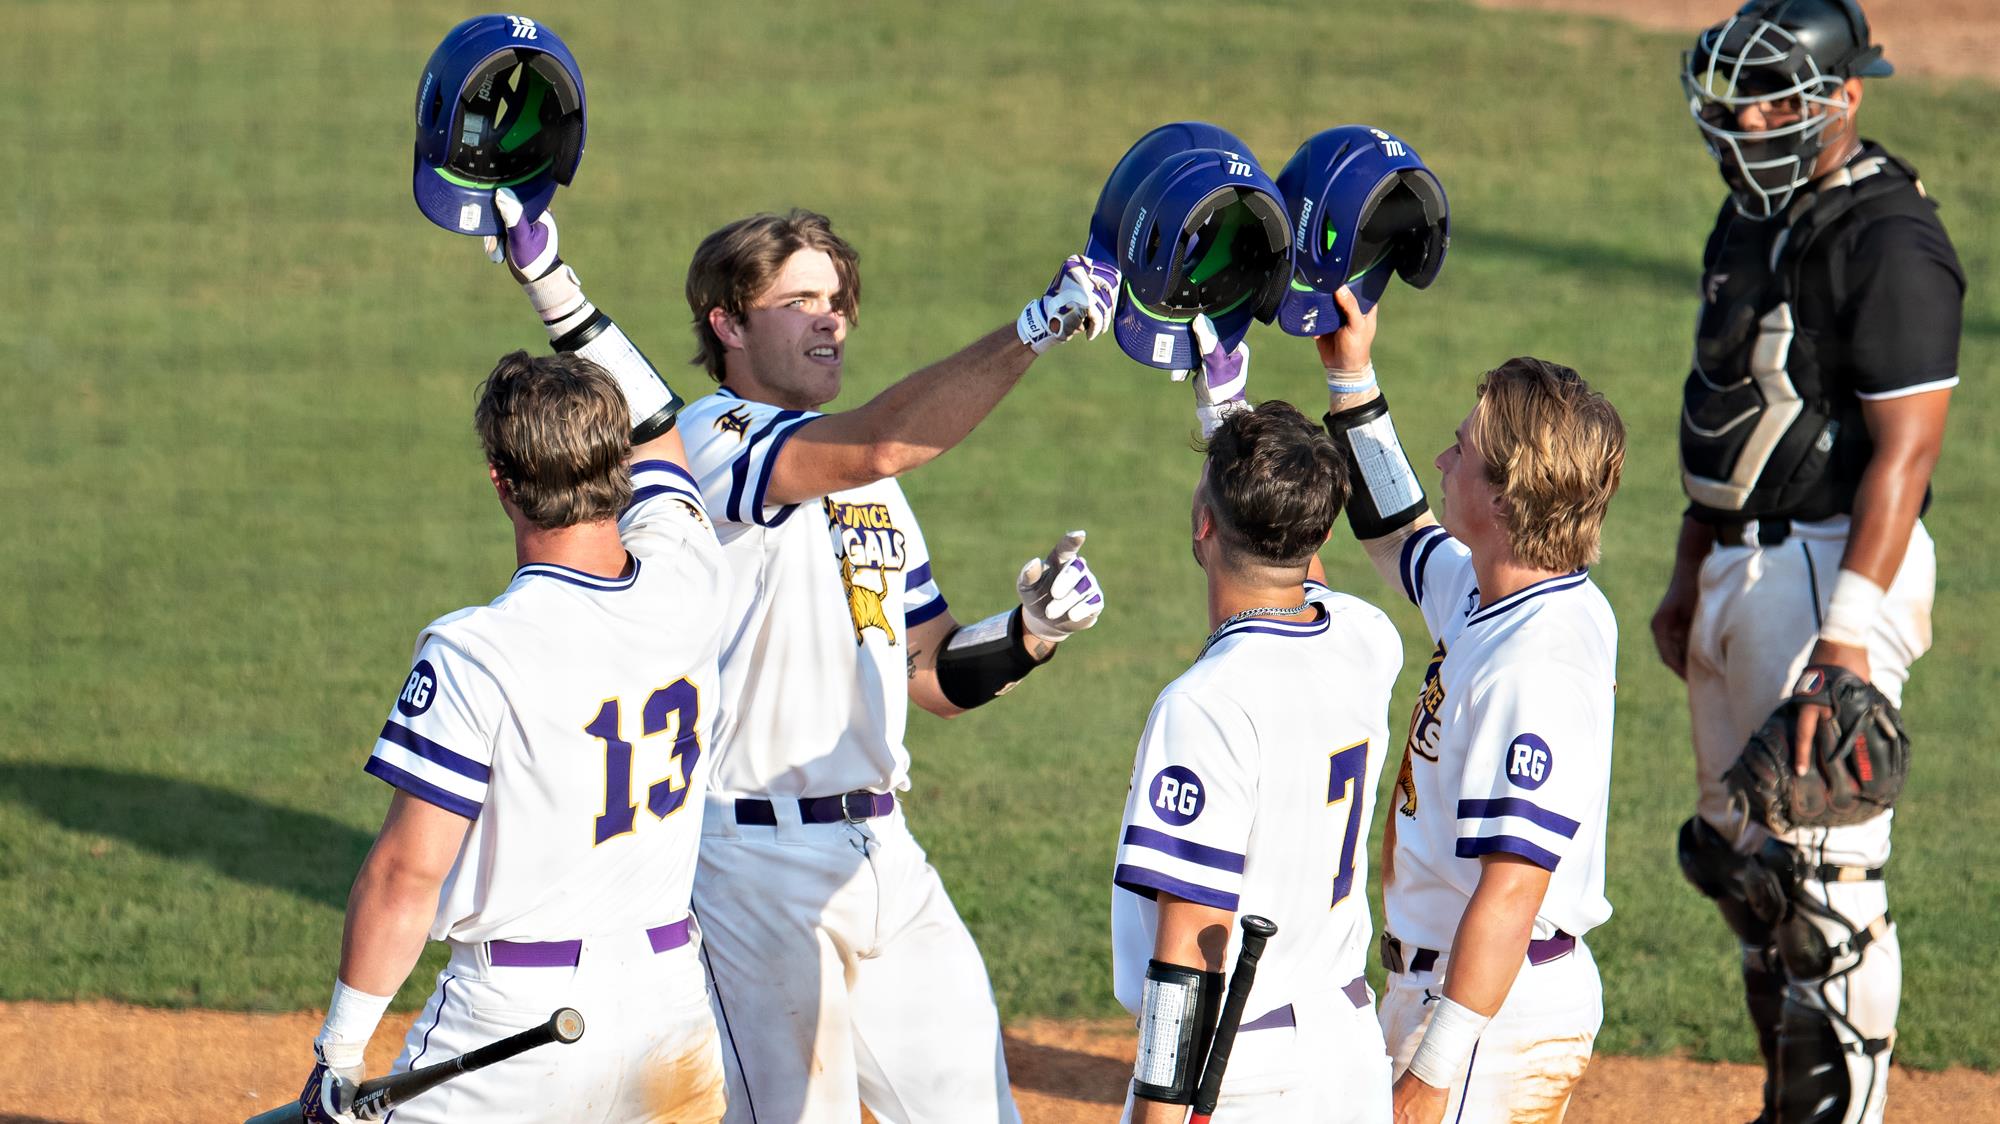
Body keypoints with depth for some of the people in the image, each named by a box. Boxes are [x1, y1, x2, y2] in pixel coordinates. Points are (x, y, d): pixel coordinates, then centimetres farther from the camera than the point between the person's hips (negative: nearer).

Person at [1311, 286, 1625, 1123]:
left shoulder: (1536, 664, -24)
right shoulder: (1477, 592, 5)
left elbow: (1510, 895, -27)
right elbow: (1396, 531, 30)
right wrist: (1350, 375, 24)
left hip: (1497, 1019, -10)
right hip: (1432, 983, 10)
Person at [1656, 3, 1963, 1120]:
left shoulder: (1890, 242, -18)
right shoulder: (1754, 215, 12)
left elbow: (1906, 448, -23)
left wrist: (1848, 631, -29)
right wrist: (1690, 575, 22)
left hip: (1836, 566, -10)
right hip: (1743, 565, 10)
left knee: (1825, 864, -11)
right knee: (1745, 858, 15)